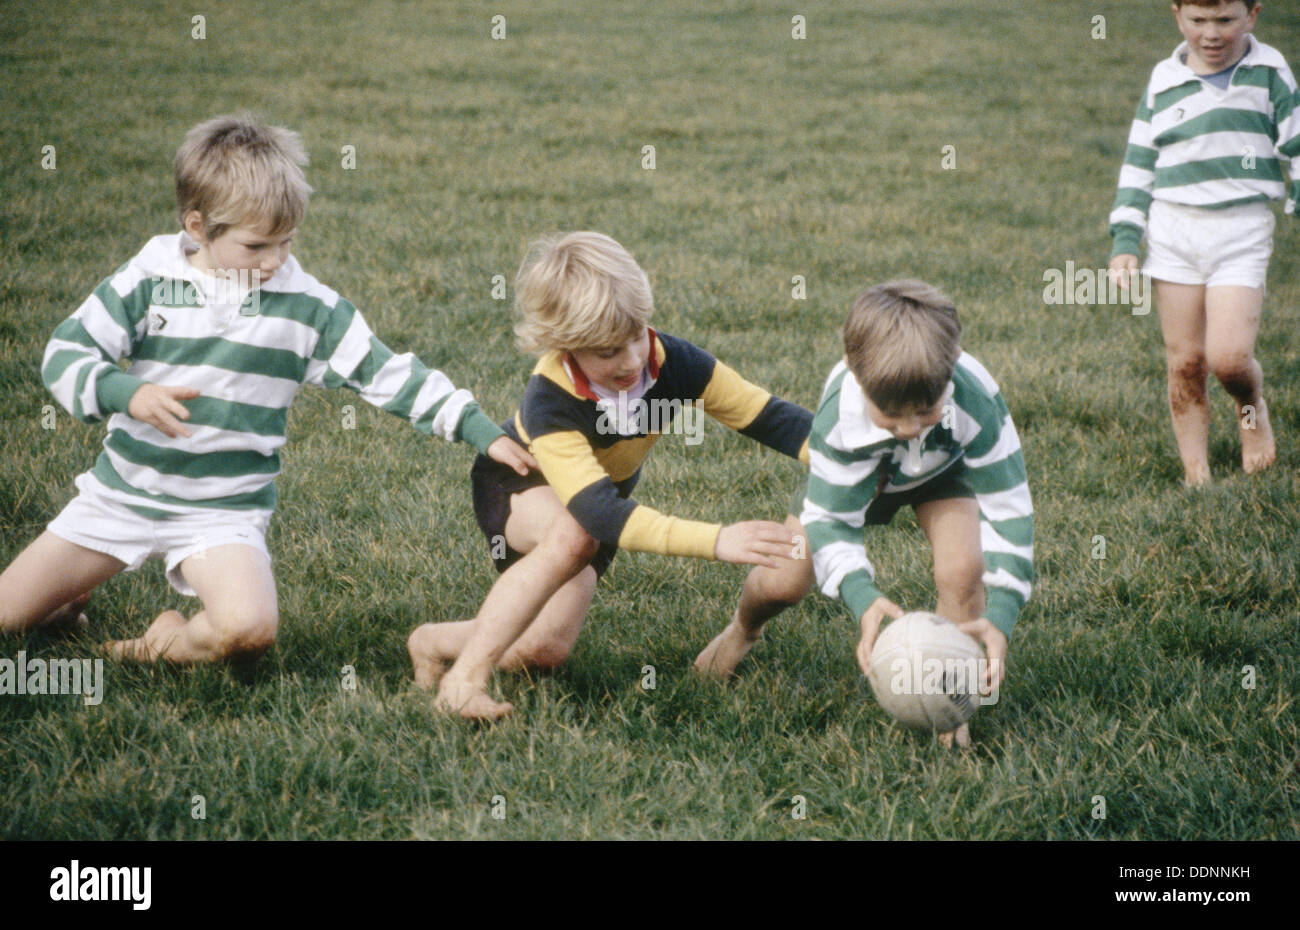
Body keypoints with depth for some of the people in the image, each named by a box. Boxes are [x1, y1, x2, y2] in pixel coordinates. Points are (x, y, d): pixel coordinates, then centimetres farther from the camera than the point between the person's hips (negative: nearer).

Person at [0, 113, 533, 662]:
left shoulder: (306, 307, -4)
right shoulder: (147, 281, -4)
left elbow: (389, 374, -1)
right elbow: (64, 356, -7)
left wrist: (484, 433, -7)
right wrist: (127, 394, -26)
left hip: (223, 510, -1)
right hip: (120, 493, 1)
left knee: (249, 630, -30)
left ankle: (170, 646, 2)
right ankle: (72, 599, 31)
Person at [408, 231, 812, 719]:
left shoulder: (672, 362, -29)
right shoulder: (549, 403, -41)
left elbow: (767, 415, -25)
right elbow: (598, 513, -51)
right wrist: (715, 541, -59)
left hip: (608, 486, 5)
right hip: (519, 484, -5)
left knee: (544, 651, -7)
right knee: (573, 536, -40)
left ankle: (437, 642, 19)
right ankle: (466, 675, -28)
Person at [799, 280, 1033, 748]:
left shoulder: (976, 402, -42)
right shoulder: (838, 416, -41)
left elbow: (1009, 511, -34)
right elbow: (827, 520, -31)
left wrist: (999, 616, -44)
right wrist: (861, 596, -51)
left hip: (942, 469, 0)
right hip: (855, 474, 1)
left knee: (961, 569, -26)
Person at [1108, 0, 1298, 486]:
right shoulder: (1164, 82, 7)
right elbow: (1138, 164, 12)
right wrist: (1125, 241, 7)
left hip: (1242, 231, -2)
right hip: (1174, 229, 2)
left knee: (1228, 356, -15)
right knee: (1184, 363, 2)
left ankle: (1253, 407, 19)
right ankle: (1195, 476, 11)